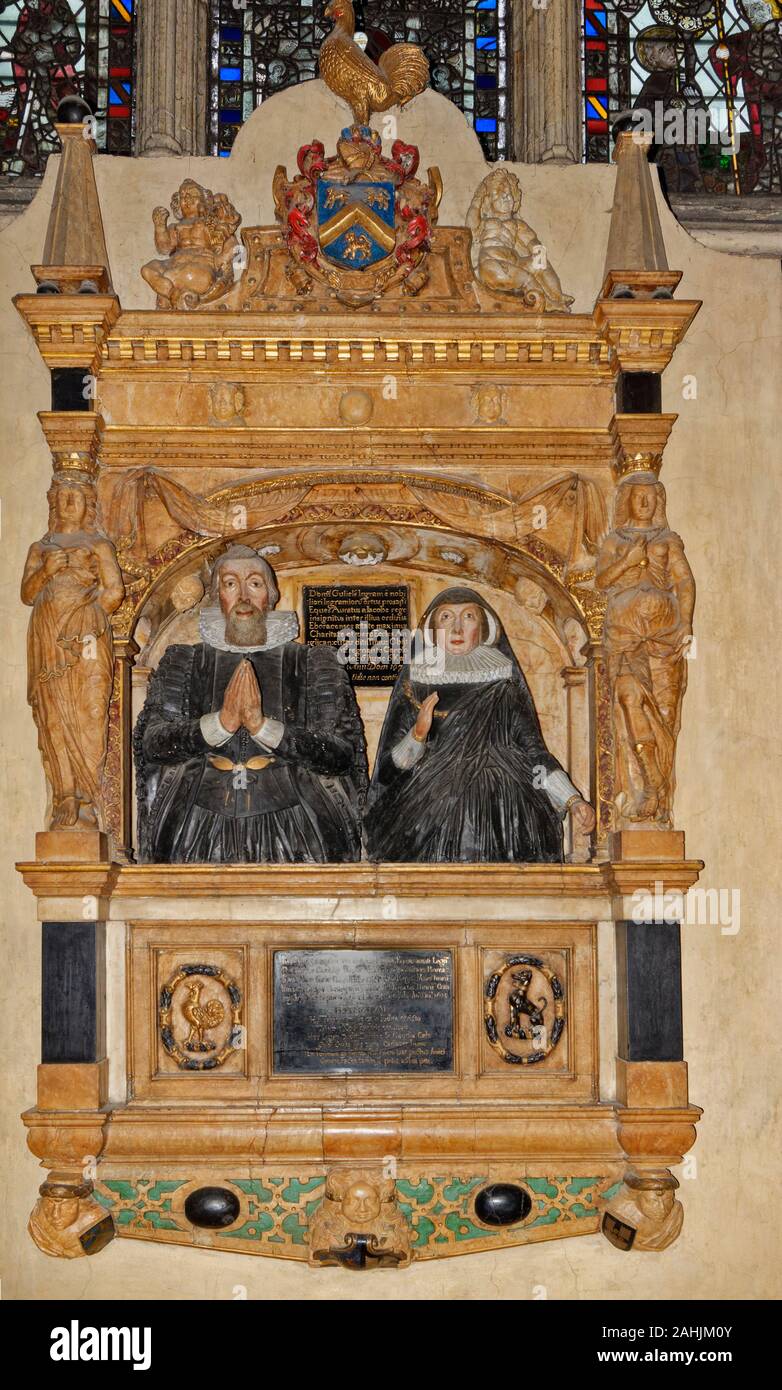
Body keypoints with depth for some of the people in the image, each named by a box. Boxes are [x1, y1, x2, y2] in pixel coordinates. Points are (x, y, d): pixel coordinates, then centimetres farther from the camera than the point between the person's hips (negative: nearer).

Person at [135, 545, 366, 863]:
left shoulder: (313, 663, 9)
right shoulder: (183, 663, 13)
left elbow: (342, 754, -2)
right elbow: (151, 744, 1)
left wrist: (262, 725, -13)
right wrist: (222, 721, -14)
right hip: (201, 829, 0)